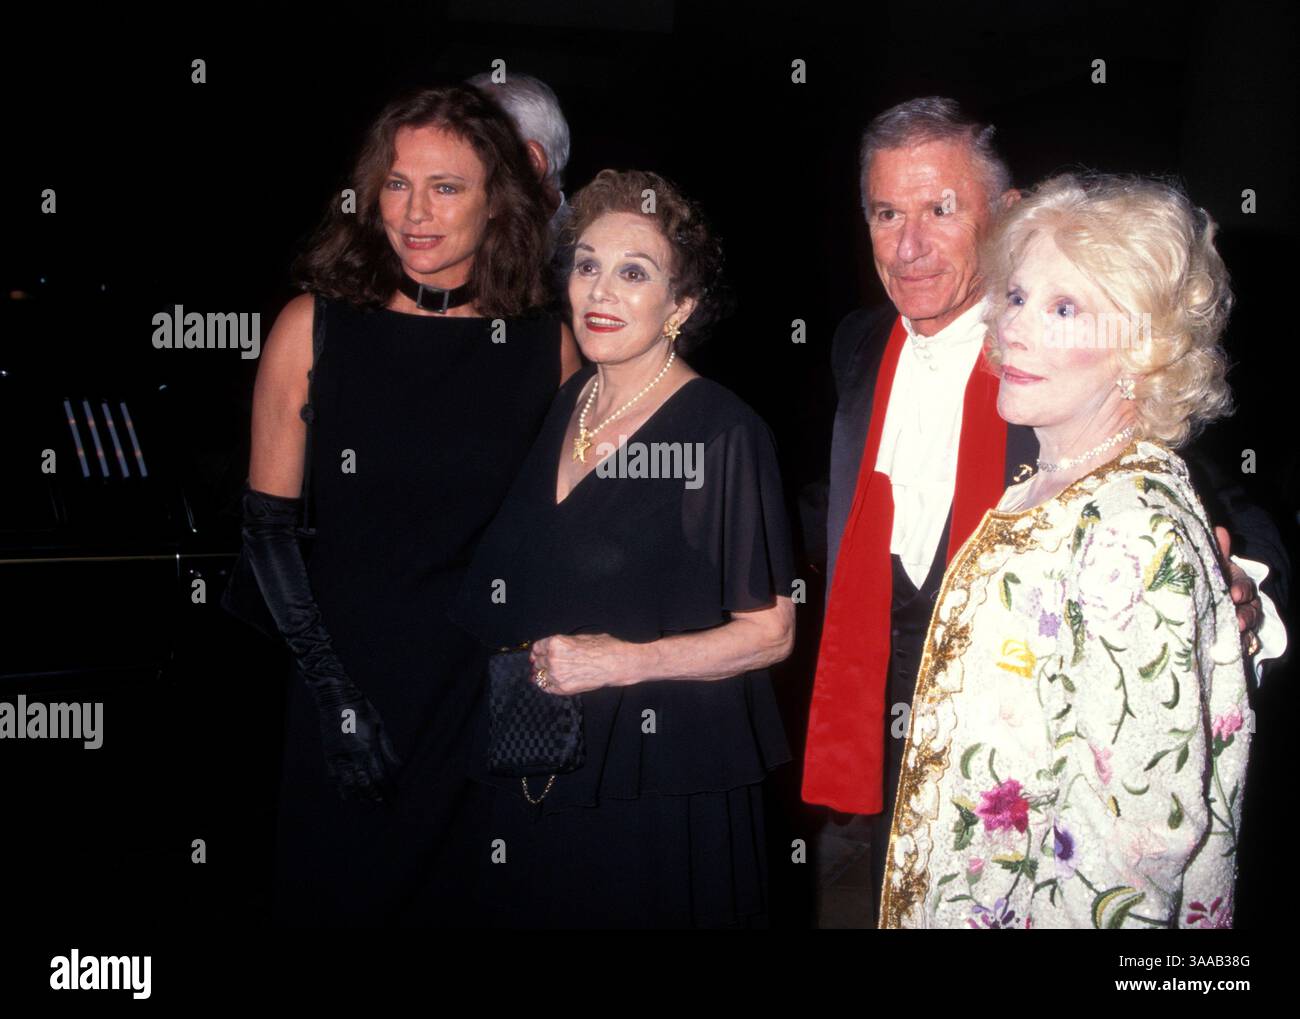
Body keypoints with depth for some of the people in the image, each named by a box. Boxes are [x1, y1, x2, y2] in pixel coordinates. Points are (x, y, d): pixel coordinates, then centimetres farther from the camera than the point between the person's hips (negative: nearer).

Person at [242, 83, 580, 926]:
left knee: (470, 896, 14)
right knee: (339, 893, 14)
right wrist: (330, 688, -9)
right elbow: (269, 524, -3)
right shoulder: (315, 327, -4)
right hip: (352, 687, 0)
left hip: (494, 695, 1)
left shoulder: (549, 347, -2)